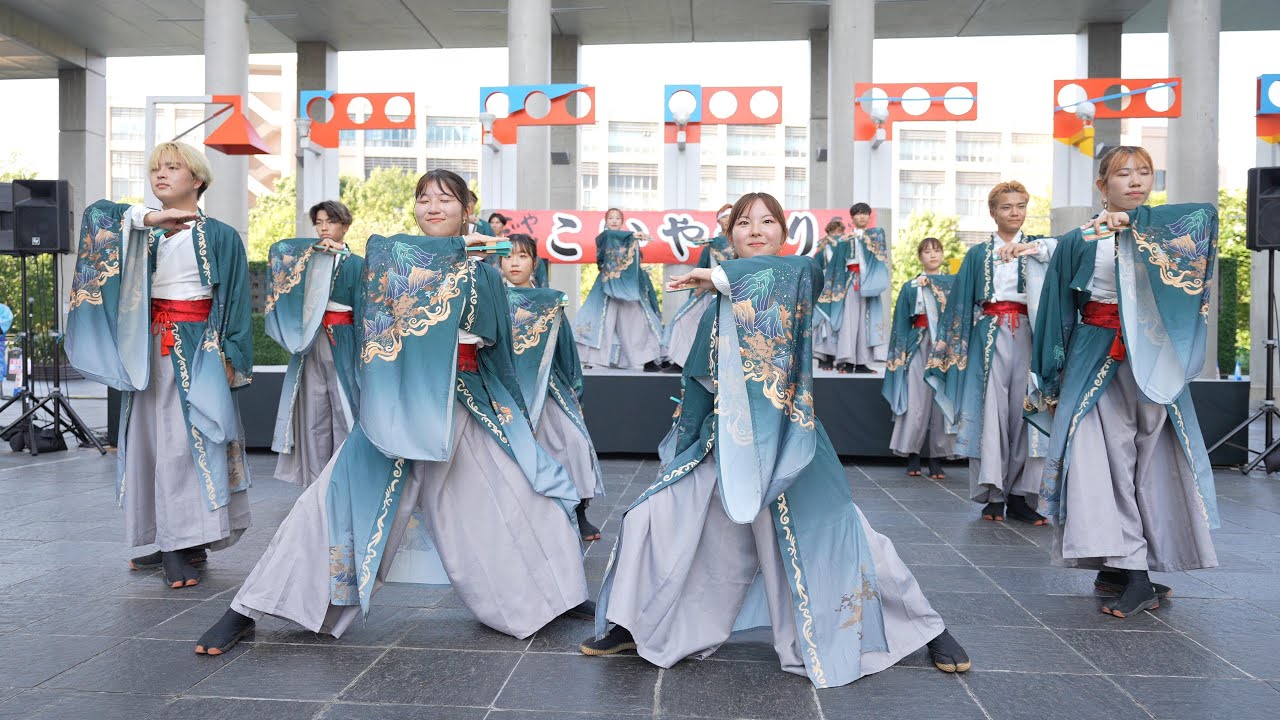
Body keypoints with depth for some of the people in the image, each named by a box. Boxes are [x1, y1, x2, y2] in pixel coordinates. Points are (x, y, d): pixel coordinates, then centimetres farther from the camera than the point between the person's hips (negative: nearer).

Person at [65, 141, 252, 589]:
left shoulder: (220, 237, 1)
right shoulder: (144, 230, 13)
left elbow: (236, 302, -2)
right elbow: (97, 213, -5)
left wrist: (230, 358, -9)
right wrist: (151, 218, -20)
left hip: (198, 351, -5)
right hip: (151, 348, 5)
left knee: (187, 443, -9)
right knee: (153, 441, 4)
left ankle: (184, 545, -4)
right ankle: (170, 544, 12)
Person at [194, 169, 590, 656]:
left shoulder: (483, 272, 12)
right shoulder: (384, 249, 6)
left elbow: (492, 336, 5)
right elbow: (397, 253, -17)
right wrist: (458, 247, -14)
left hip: (468, 404, 3)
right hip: (400, 401, -2)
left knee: (522, 493, 1)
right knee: (339, 497, -8)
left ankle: (559, 595, 21)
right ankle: (246, 612, 2)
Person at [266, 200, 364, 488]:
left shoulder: (356, 263, 5)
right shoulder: (308, 258, 14)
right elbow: (278, 249, -5)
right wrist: (318, 248, -9)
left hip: (342, 343, -3)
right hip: (309, 342, 3)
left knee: (343, 410, -3)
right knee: (313, 413, 3)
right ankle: (316, 481, 10)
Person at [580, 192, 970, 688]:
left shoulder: (801, 274, 0)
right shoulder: (719, 301, 13)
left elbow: (787, 270, -27)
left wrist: (718, 276, -27)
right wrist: (685, 437, 18)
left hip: (780, 437, -4)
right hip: (722, 439, 5)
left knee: (832, 534, -1)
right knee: (653, 518, -1)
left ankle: (926, 630, 19)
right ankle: (633, 625, 18)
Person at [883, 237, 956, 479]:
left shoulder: (954, 283, 11)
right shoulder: (910, 287, 11)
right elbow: (902, 323, 8)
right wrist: (900, 354, 1)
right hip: (919, 347, 0)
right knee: (917, 402, -5)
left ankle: (937, 458, 4)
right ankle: (912, 455, 2)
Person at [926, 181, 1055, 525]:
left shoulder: (1036, 246, 14)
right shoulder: (978, 254, 14)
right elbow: (959, 301, 12)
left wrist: (1029, 247, -25)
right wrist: (947, 346, 7)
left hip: (1027, 334, 0)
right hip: (989, 335, 0)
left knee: (1024, 409, -4)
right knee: (990, 409, -5)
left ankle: (1020, 496, 2)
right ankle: (993, 494, 1)